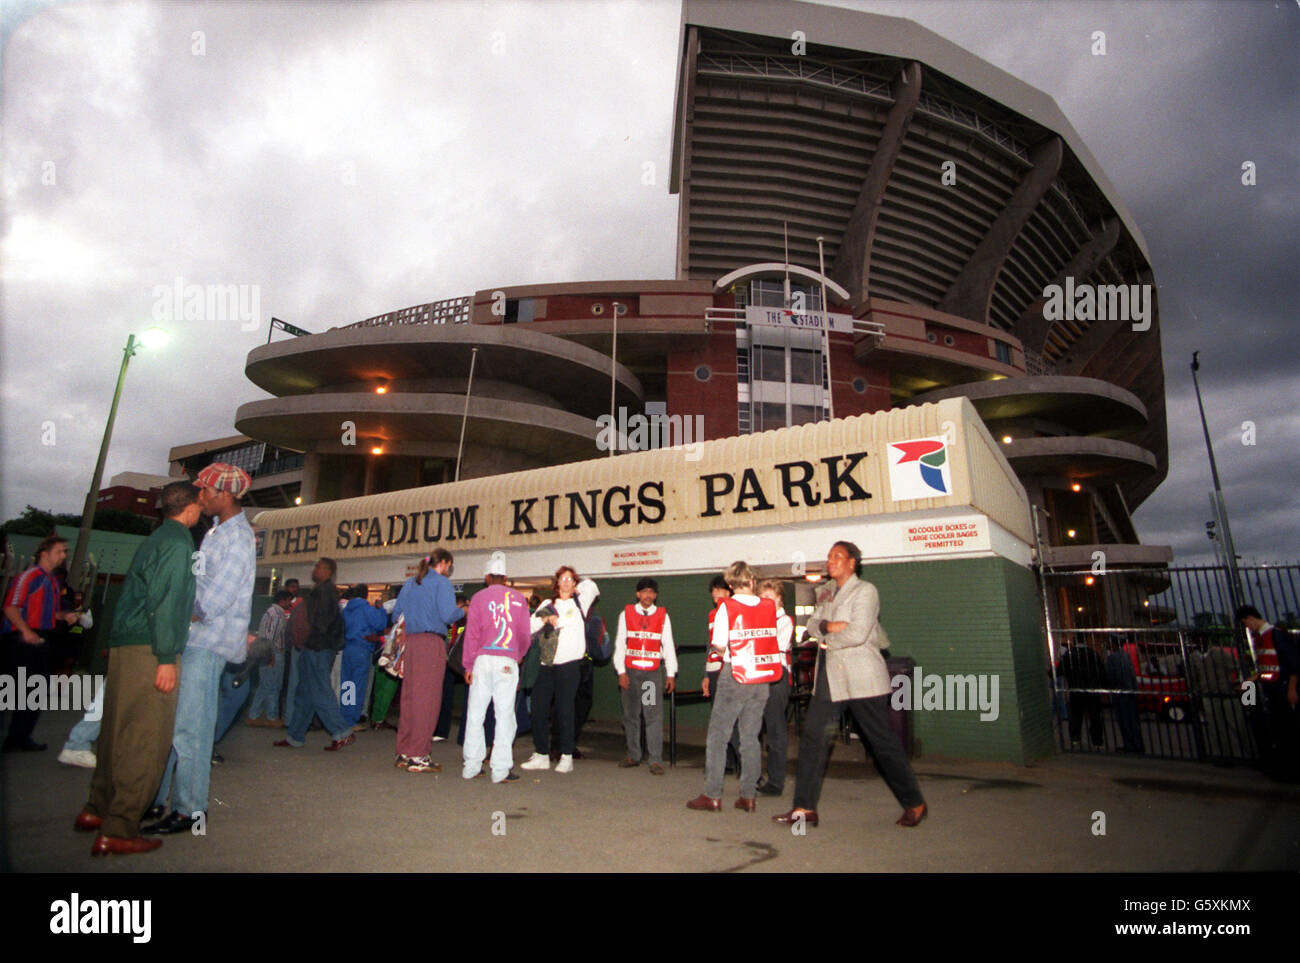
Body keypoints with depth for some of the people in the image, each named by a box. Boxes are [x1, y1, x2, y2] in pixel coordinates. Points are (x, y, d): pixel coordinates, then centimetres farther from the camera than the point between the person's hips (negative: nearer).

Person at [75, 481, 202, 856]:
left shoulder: (155, 540, 18)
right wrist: (166, 658, -18)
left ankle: (97, 808, 31)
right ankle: (118, 830, 0)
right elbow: (165, 601, -18)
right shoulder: (178, 543, -11)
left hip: (124, 646, 10)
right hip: (150, 651, -10)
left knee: (119, 731, 19)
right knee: (146, 739, -4)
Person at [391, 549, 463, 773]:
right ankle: (417, 756, -1)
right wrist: (462, 611, 6)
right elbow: (447, 614, -13)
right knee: (427, 698, -3)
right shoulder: (441, 582, -3)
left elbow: (396, 613, 19)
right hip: (431, 643, -7)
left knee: (409, 696, 11)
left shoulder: (410, 583, 18)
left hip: (409, 642, 7)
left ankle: (404, 753, 18)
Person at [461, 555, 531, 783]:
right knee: (505, 714, 2)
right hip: (508, 661, 0)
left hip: (482, 659, 0)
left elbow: (471, 633, 1)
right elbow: (525, 635, 8)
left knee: (475, 713, 8)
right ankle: (501, 769, 3)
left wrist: (469, 664, 6)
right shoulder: (519, 598, 6)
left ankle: (472, 766, 13)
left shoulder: (479, 597, 4)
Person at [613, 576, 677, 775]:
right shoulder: (626, 614, 7)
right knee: (630, 714, 8)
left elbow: (668, 645, 7)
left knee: (654, 715, -6)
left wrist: (671, 674, 2)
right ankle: (633, 755, 22)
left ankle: (656, 760, -1)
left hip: (653, 671, -1)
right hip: (630, 671, 1)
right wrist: (621, 671, -1)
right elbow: (619, 644, 6)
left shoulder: (663, 615, 6)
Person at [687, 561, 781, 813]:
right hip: (761, 679, 4)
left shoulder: (727, 607, -9)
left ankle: (712, 796, 7)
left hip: (734, 678, -4)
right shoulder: (770, 606, 3)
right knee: (750, 737, 12)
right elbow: (778, 642, 8)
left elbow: (719, 646, -13)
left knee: (718, 735, 4)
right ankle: (748, 796, 15)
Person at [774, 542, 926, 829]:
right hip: (830, 679, 7)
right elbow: (812, 624, 7)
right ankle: (805, 808, 9)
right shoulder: (827, 594, 17)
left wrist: (827, 642, -5)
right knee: (812, 738, 2)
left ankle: (914, 803, 24)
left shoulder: (865, 590, -7)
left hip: (862, 679, -7)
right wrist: (826, 625, -13)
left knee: (883, 742, 4)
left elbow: (857, 633, -17)